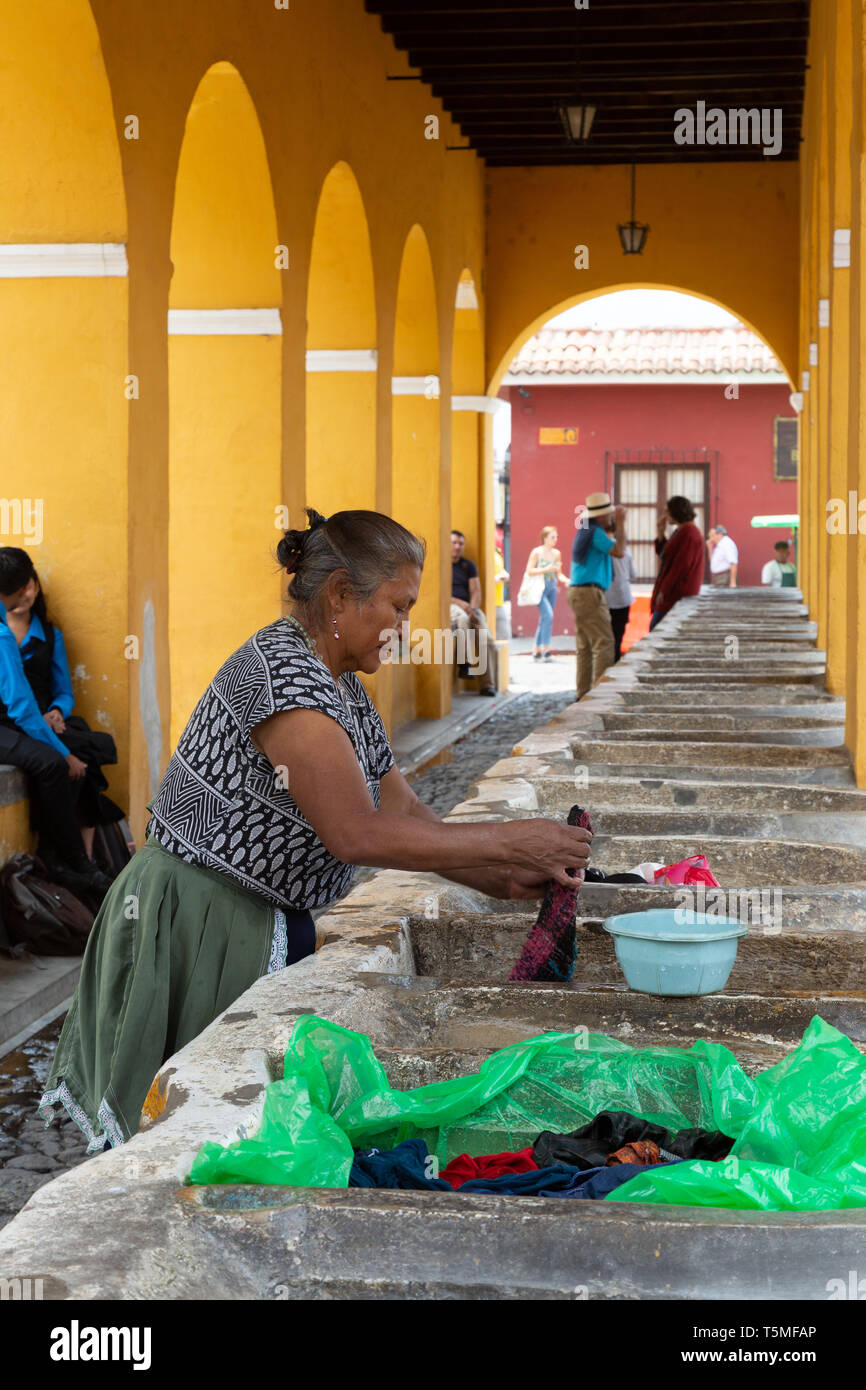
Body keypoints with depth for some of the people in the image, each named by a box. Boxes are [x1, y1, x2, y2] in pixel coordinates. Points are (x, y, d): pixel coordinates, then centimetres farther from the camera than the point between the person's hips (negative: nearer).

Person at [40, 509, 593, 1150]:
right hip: (198, 924, -10)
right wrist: (508, 840, -22)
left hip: (264, 923, 10)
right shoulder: (283, 673, -22)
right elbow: (357, 835, -28)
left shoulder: (340, 683, 11)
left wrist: (502, 879, -3)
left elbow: (404, 810, 10)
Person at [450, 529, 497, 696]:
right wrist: (459, 603, -16)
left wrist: (472, 609, -8)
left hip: (469, 608, 4)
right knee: (462, 618, -41)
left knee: (487, 641, -19)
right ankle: (463, 663, -33)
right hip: (448, 606, -4)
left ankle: (487, 685, -19)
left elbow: (476, 593, 14)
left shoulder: (469, 565, 21)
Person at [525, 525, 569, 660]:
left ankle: (536, 651, 15)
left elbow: (558, 573, 15)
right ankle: (546, 650, -17)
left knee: (544, 620, 8)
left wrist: (564, 580, -5)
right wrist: (546, 569, -17)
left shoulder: (556, 553, 11)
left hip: (552, 587, 6)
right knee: (548, 615, -19)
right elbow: (529, 570, -8)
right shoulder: (537, 552, -5)